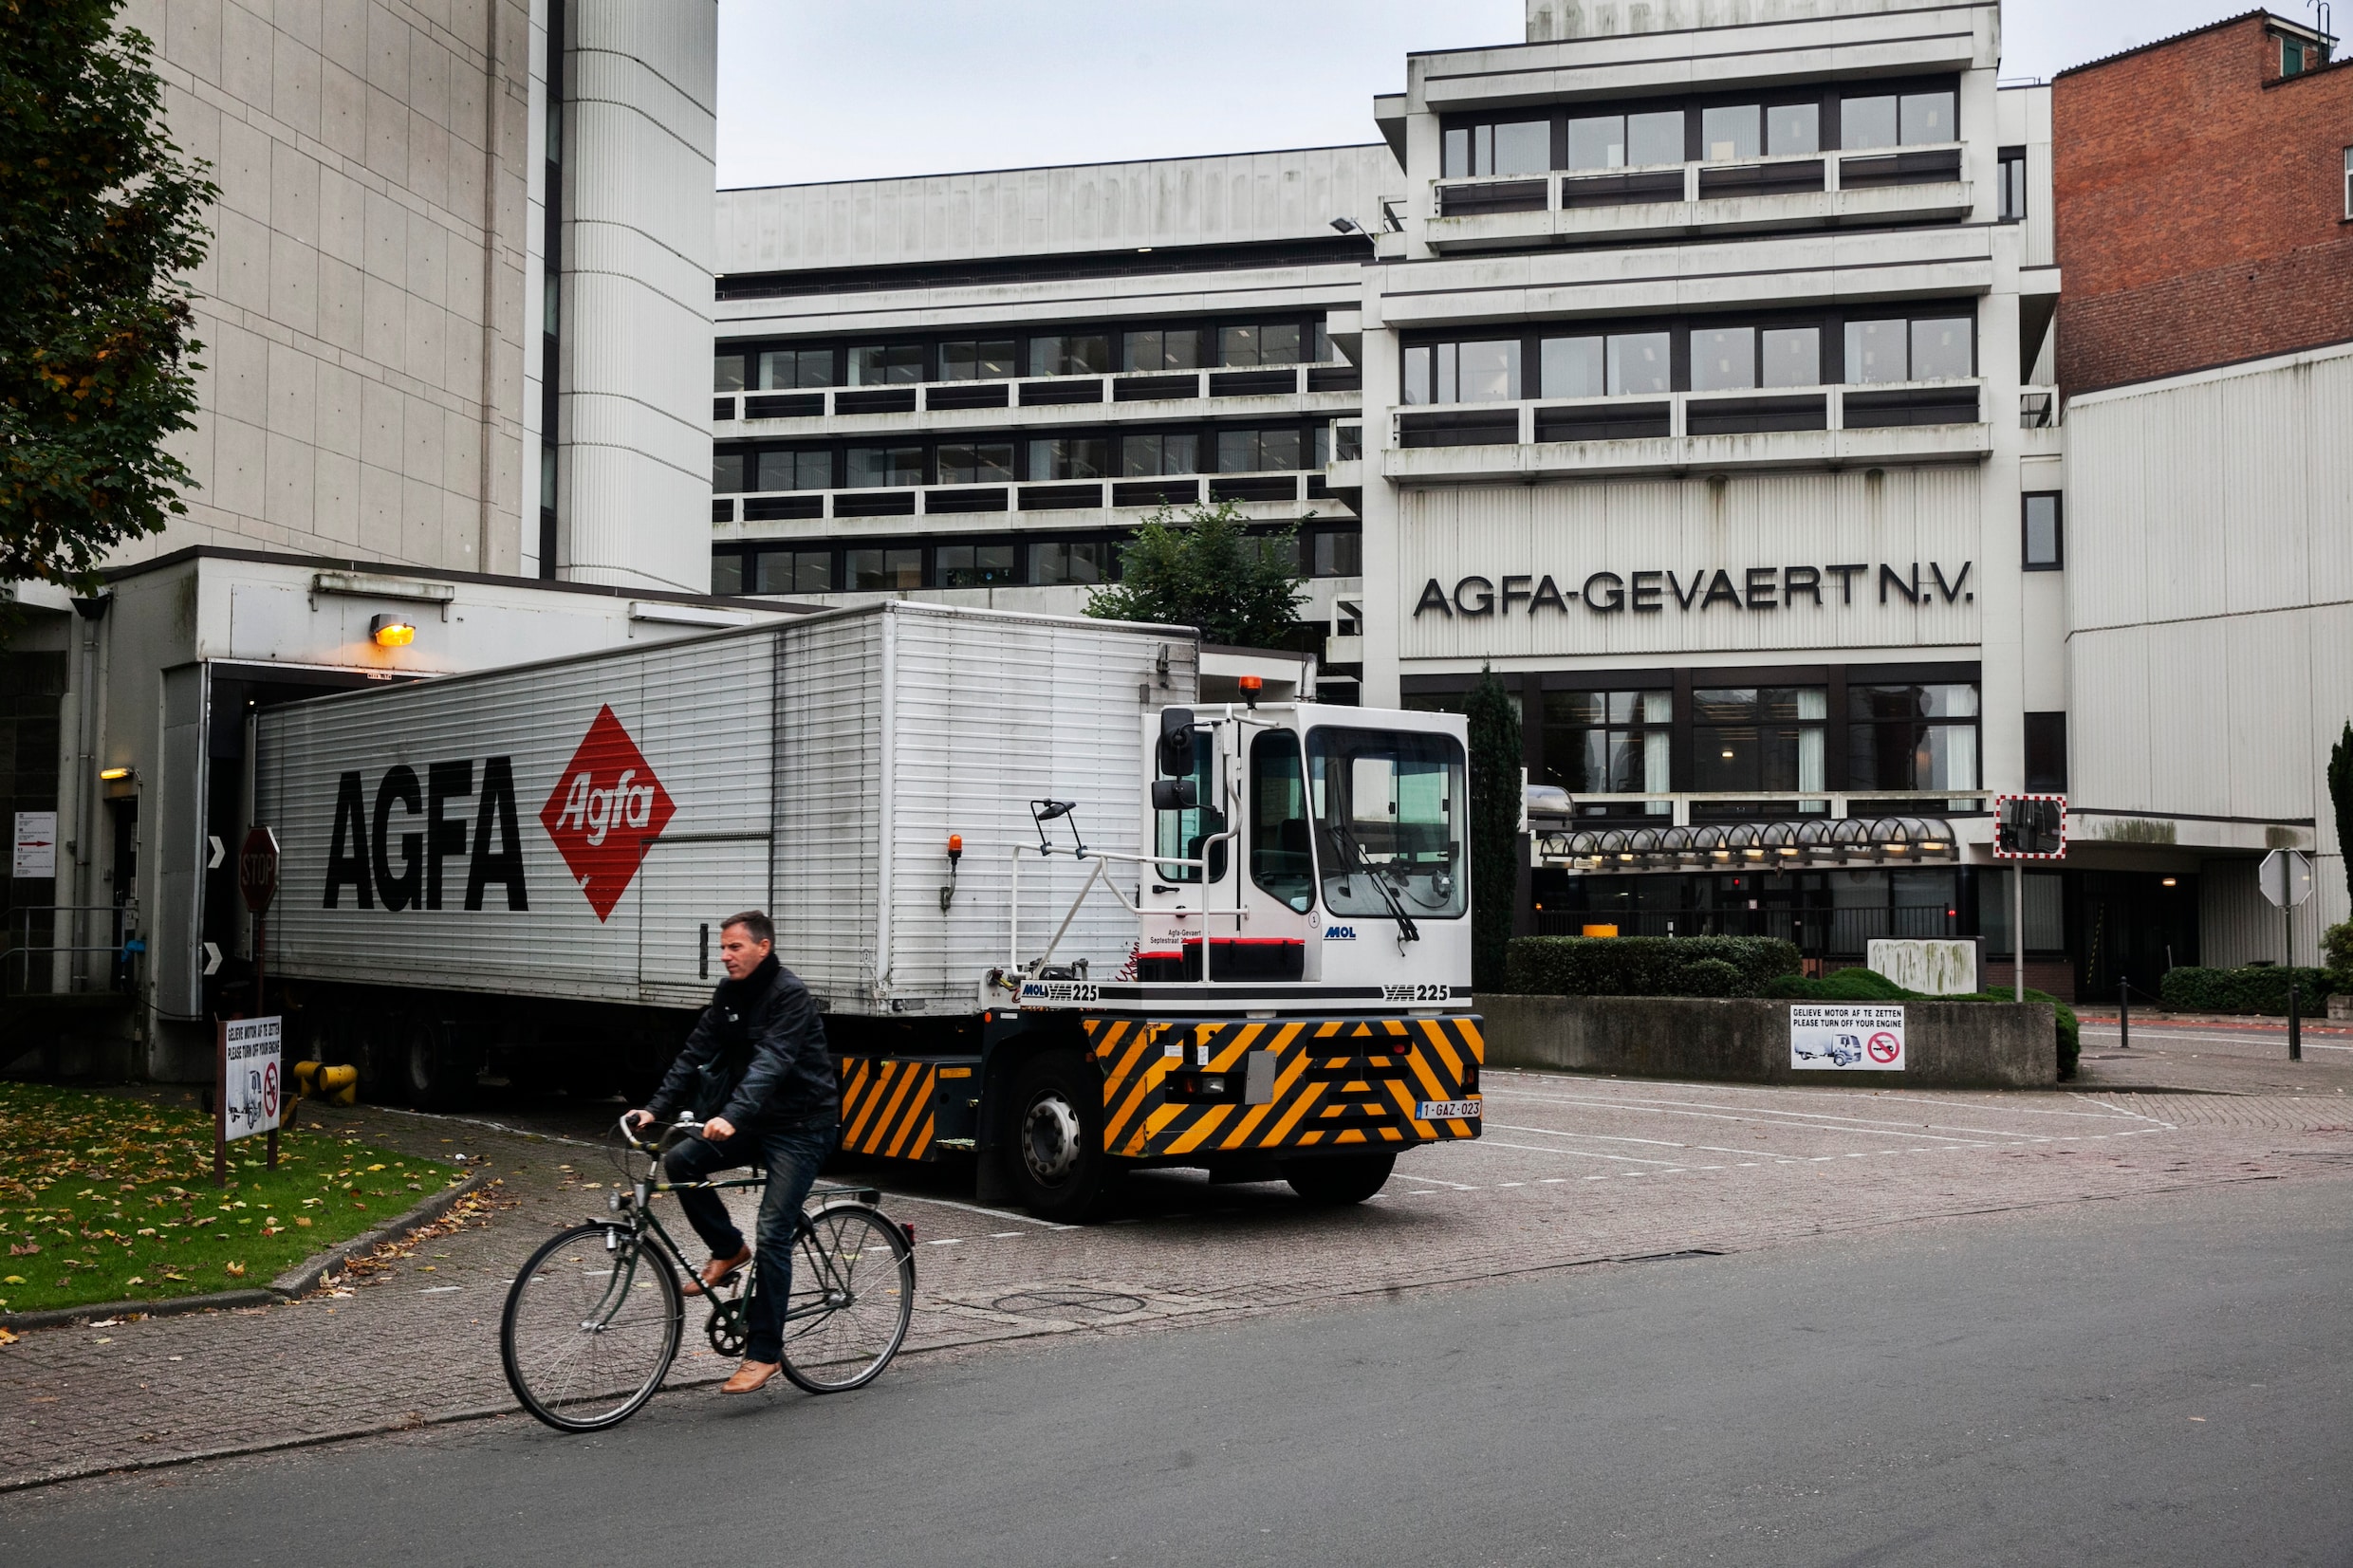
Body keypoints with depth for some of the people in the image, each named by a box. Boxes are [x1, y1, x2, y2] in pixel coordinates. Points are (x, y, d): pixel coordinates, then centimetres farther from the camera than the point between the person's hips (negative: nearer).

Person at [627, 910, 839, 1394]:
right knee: (679, 1161, -12)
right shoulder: (729, 994, 4)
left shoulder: (790, 995, -20)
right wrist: (654, 1108, -10)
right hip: (755, 1121, 8)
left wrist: (732, 1116, -46)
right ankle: (727, 1250, 7)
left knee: (772, 1234, -12)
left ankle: (764, 1352, -4)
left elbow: (771, 1062, -33)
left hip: (801, 1127, -8)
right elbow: (695, 1054, 1)